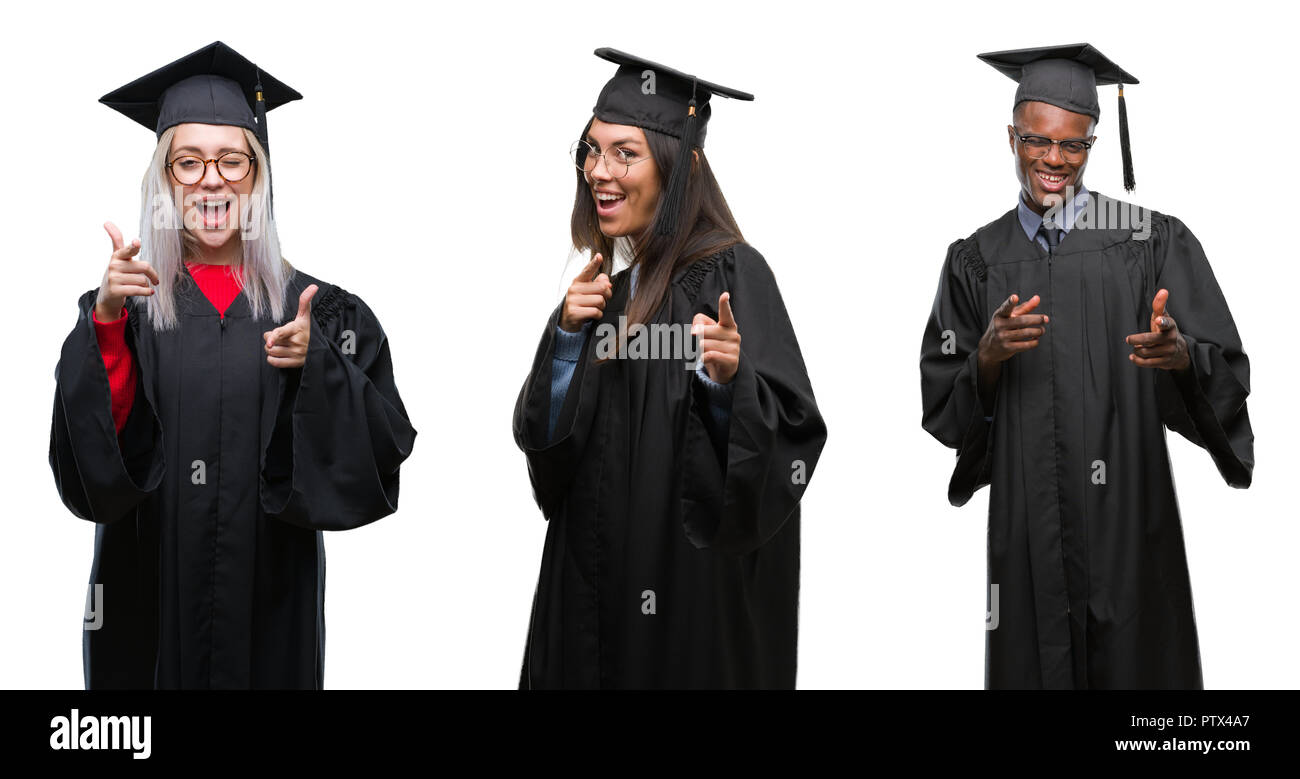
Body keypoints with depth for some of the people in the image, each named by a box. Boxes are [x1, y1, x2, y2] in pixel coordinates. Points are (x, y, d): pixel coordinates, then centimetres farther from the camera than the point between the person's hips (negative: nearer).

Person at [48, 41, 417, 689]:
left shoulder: (310, 308, 2)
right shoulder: (119, 307, 1)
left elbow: (383, 445, -5)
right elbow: (89, 462, -12)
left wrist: (314, 364, -19)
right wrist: (107, 320, -22)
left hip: (271, 596, 0)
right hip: (150, 599, 0)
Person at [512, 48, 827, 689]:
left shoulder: (729, 273, -11)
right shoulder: (606, 284, 10)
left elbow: (791, 432, -16)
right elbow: (543, 437, 6)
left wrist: (729, 378, -33)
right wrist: (566, 336, -8)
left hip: (696, 587, -6)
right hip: (596, 581, 7)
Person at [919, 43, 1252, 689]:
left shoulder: (1151, 242, 2)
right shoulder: (976, 261, 8)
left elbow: (1227, 374, -4)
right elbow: (941, 406, 5)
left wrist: (1180, 354, -25)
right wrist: (989, 357, -14)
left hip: (1130, 515, -1)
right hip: (1026, 526, 2)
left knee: (1137, 666, 3)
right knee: (1034, 665, 6)